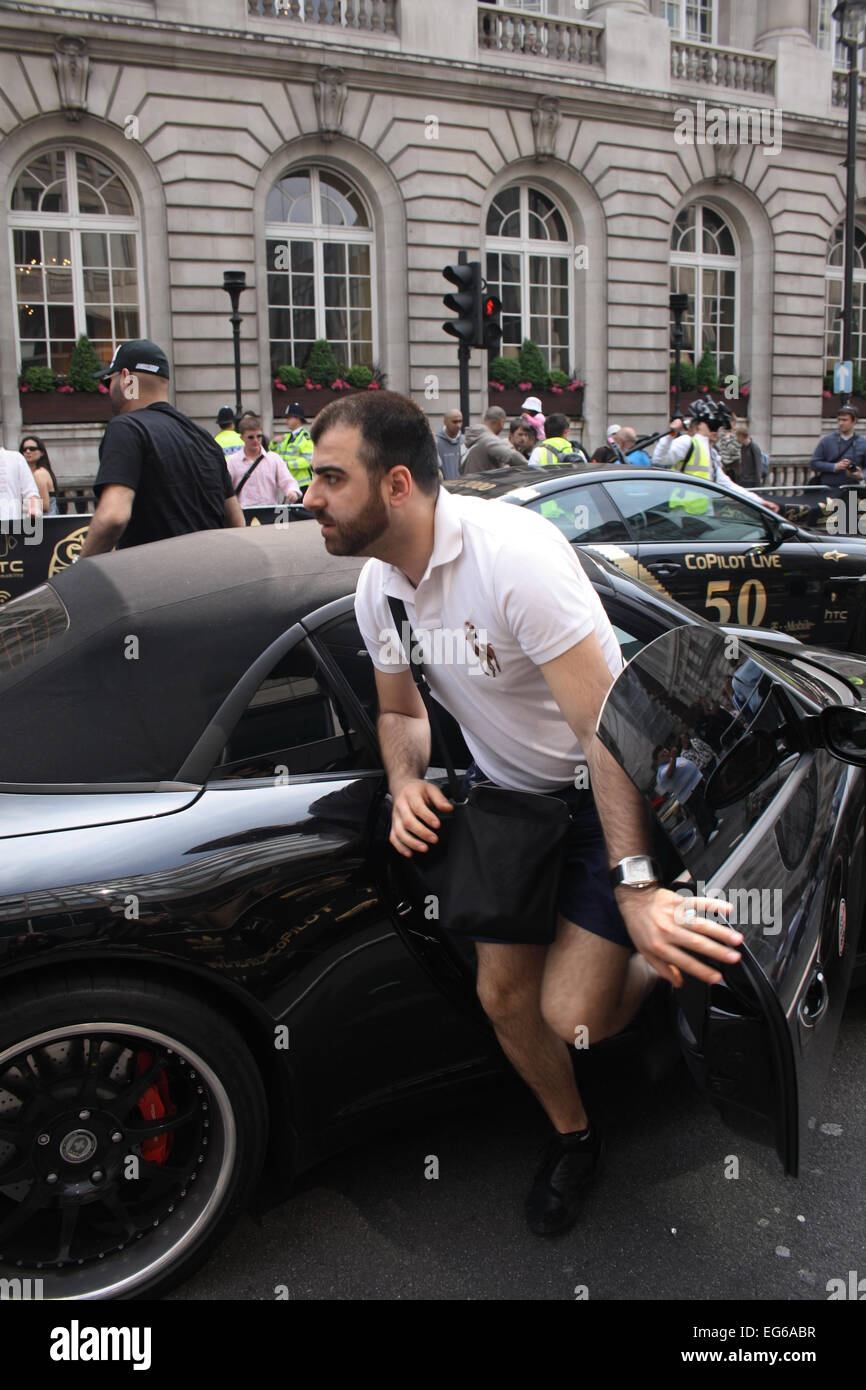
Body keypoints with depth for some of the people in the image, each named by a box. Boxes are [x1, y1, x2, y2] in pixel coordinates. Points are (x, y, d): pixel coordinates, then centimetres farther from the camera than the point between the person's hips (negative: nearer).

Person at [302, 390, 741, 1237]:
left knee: (573, 1016, -13)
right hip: (503, 787, 7)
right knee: (502, 995, 7)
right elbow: (400, 711, 11)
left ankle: (672, 969, 22)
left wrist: (635, 886, -37)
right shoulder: (377, 587, -6)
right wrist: (406, 781, -13)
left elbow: (605, 727, -32)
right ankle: (572, 1139, 35)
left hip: (602, 792, -6)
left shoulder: (512, 555, -31)